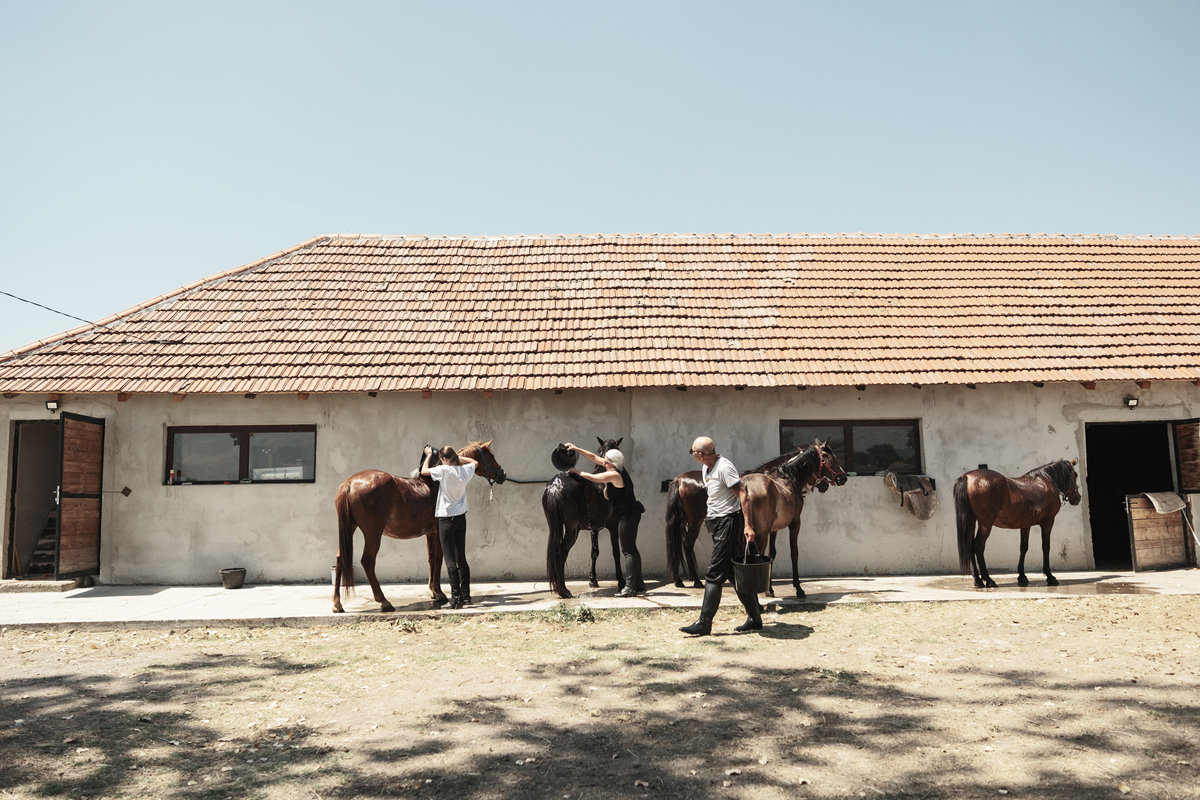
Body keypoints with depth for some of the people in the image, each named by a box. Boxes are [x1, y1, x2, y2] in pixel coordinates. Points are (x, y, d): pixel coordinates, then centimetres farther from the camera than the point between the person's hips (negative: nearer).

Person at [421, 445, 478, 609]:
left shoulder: (444, 470, -13)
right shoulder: (466, 471, 3)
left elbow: (424, 471, 0)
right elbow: (474, 462, 25)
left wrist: (429, 455, 14)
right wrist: (456, 456, 21)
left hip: (446, 518, -6)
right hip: (461, 517, 6)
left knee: (450, 559, -5)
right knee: (461, 558, 10)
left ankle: (456, 596, -9)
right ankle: (466, 596, 12)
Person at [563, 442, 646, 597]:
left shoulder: (614, 475, -21)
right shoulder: (617, 468, 6)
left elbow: (592, 478, -15)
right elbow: (594, 458, 11)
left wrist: (576, 471, 0)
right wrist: (576, 449, 10)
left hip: (627, 515, -10)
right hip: (631, 513, 10)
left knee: (628, 550, -7)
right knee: (631, 549, 14)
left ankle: (630, 587, -5)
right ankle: (639, 585, 19)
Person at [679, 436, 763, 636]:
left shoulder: (724, 467, -18)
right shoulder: (705, 468, 11)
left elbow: (742, 494, -23)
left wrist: (748, 525, -29)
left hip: (728, 521, -10)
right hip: (716, 521, 10)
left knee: (715, 573, -7)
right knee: (735, 572, 12)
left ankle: (704, 623, -3)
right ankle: (754, 618, 20)